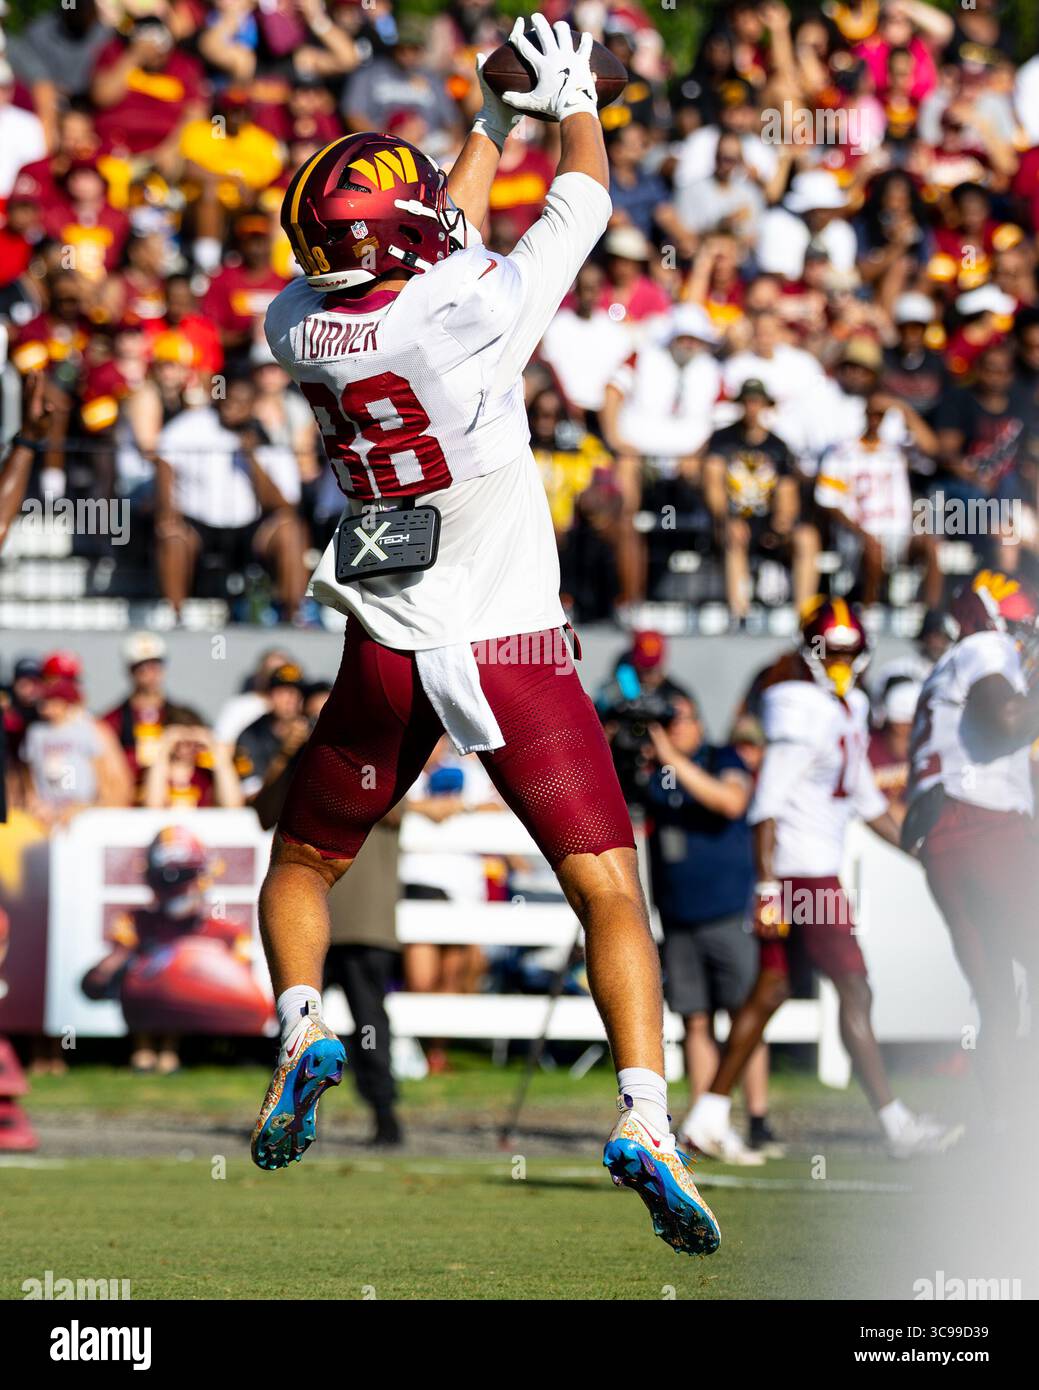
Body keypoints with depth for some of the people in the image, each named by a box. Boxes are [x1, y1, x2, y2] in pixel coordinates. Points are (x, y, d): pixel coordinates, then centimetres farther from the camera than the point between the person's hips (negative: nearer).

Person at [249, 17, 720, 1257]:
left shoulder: (299, 327, -3)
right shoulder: (477, 314, -16)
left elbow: (428, 253, 17)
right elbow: (585, 204, 1)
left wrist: (494, 127, 28)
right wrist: (569, 99, 19)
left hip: (388, 659, 3)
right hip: (516, 651, -3)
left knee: (303, 862, 26)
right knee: (608, 890, 0)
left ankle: (299, 1030, 5)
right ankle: (644, 1117, -14)